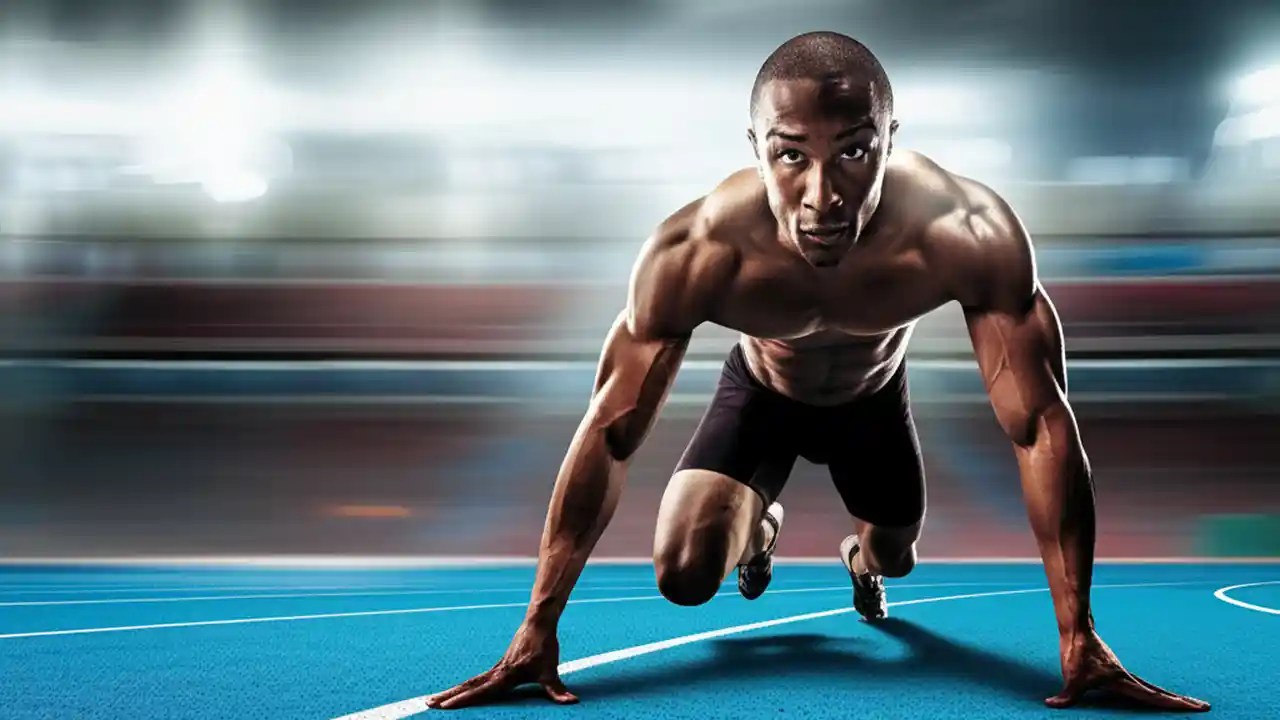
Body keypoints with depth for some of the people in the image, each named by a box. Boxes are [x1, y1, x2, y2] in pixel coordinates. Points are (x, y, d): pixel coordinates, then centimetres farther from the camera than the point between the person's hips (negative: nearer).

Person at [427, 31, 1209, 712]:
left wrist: (1079, 637, -35)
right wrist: (538, 628, -32)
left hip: (874, 397, 1)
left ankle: (863, 555, 61)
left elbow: (1042, 425, -35)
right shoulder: (696, 251, -42)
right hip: (760, 392, -1)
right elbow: (609, 434, -33)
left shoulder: (970, 235, -43)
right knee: (684, 575, -16)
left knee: (896, 555, 18)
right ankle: (758, 523, 25)